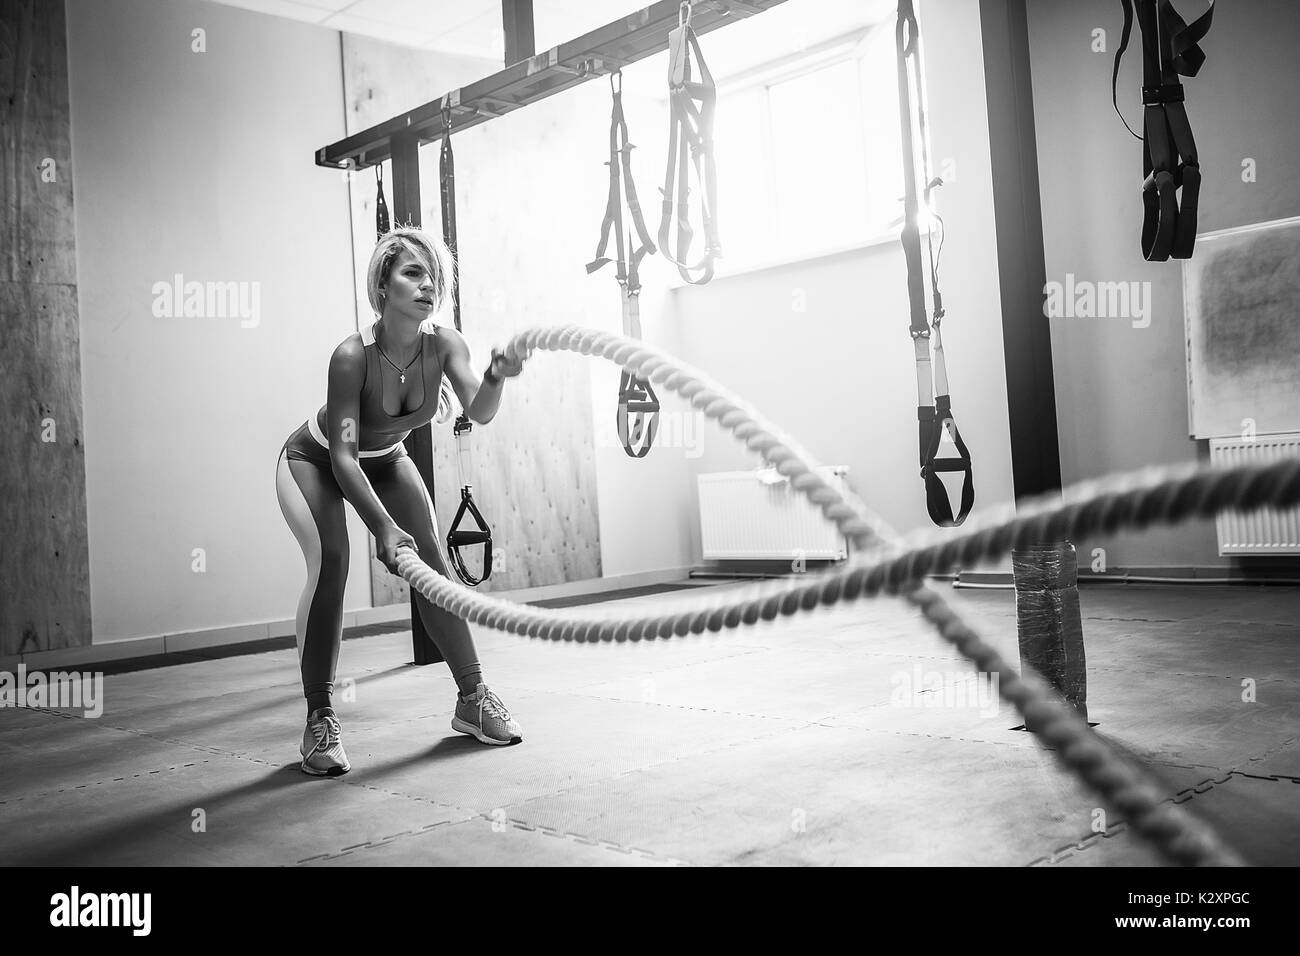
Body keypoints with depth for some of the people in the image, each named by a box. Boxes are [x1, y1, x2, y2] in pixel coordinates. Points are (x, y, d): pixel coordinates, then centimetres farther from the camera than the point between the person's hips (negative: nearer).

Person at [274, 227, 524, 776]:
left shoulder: (443, 344, -23)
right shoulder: (352, 355, -34)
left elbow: (479, 413, -38)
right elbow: (343, 458, -38)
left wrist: (496, 377, -60)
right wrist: (383, 527, -48)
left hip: (385, 462, 4)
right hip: (313, 462, -4)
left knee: (430, 559, -6)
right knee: (330, 561, -25)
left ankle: (472, 699, 7)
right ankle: (319, 719, -15)